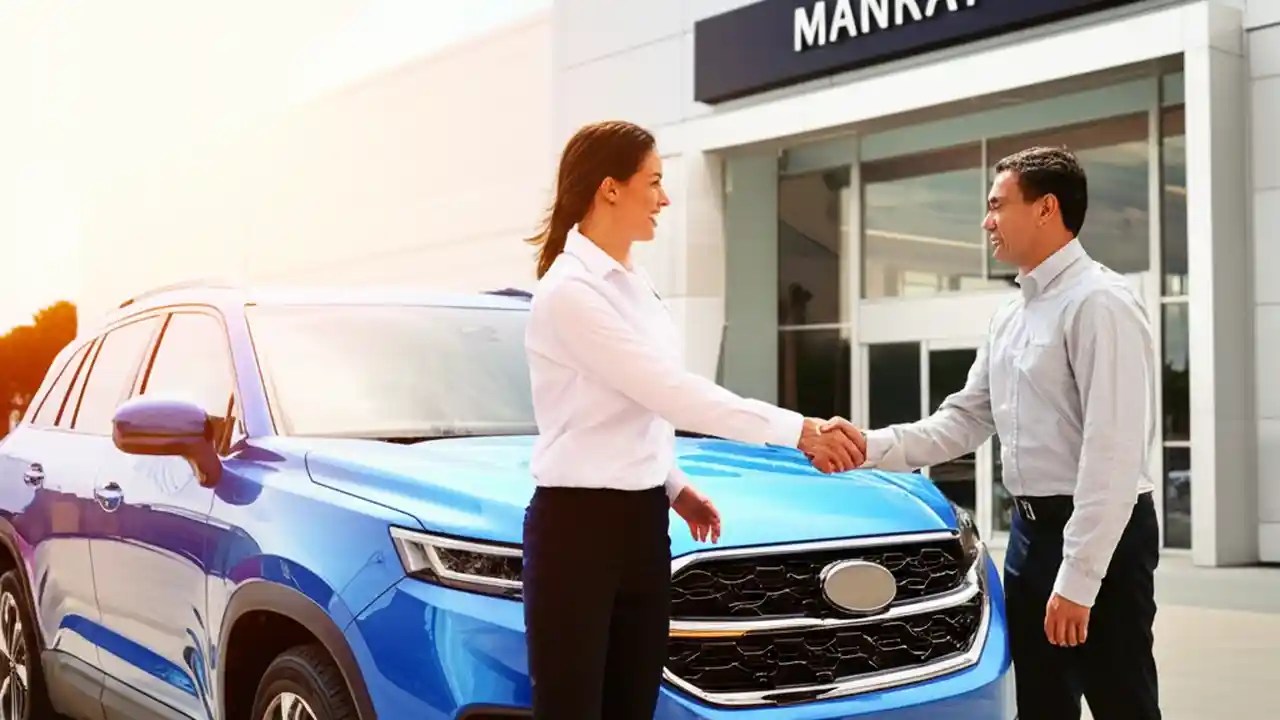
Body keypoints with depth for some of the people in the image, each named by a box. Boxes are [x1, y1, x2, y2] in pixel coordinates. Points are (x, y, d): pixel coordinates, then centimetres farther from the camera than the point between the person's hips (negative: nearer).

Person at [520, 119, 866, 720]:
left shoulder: (632, 284, 12)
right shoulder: (569, 291, -16)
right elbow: (670, 392, -21)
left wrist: (675, 487, 12)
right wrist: (798, 430, -19)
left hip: (641, 522, 9)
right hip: (577, 524, -9)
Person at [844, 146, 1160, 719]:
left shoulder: (1099, 303, -16)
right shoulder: (1010, 317, 13)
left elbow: (1114, 452, -22)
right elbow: (965, 420, 13)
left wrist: (1079, 578, -24)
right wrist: (872, 448, -2)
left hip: (1099, 536, -9)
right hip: (1031, 530, 9)